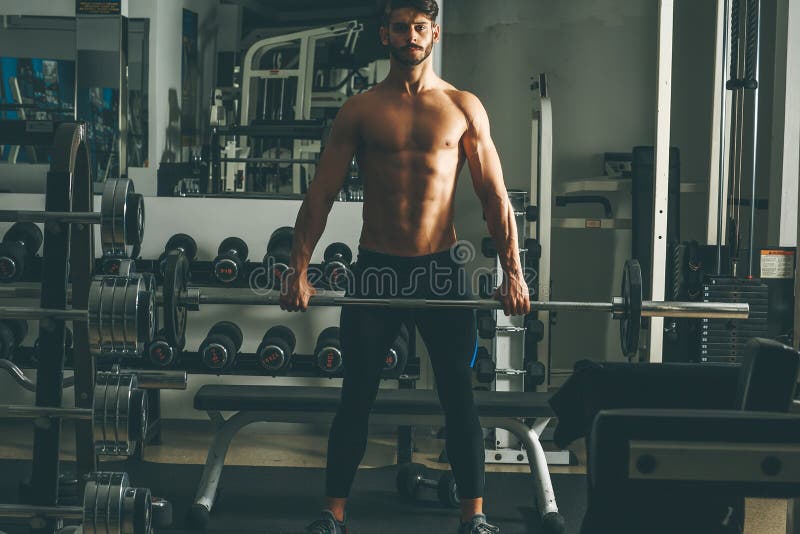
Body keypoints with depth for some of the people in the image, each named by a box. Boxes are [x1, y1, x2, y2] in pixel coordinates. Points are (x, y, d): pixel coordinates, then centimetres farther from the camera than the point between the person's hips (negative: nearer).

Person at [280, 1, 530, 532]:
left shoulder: (464, 107, 3)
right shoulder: (360, 110, 3)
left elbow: (495, 195, 1)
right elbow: (321, 194, 1)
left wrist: (513, 271, -6)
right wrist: (299, 270, -6)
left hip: (442, 268, 0)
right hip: (376, 268, 0)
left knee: (459, 396, 5)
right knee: (357, 397, 5)